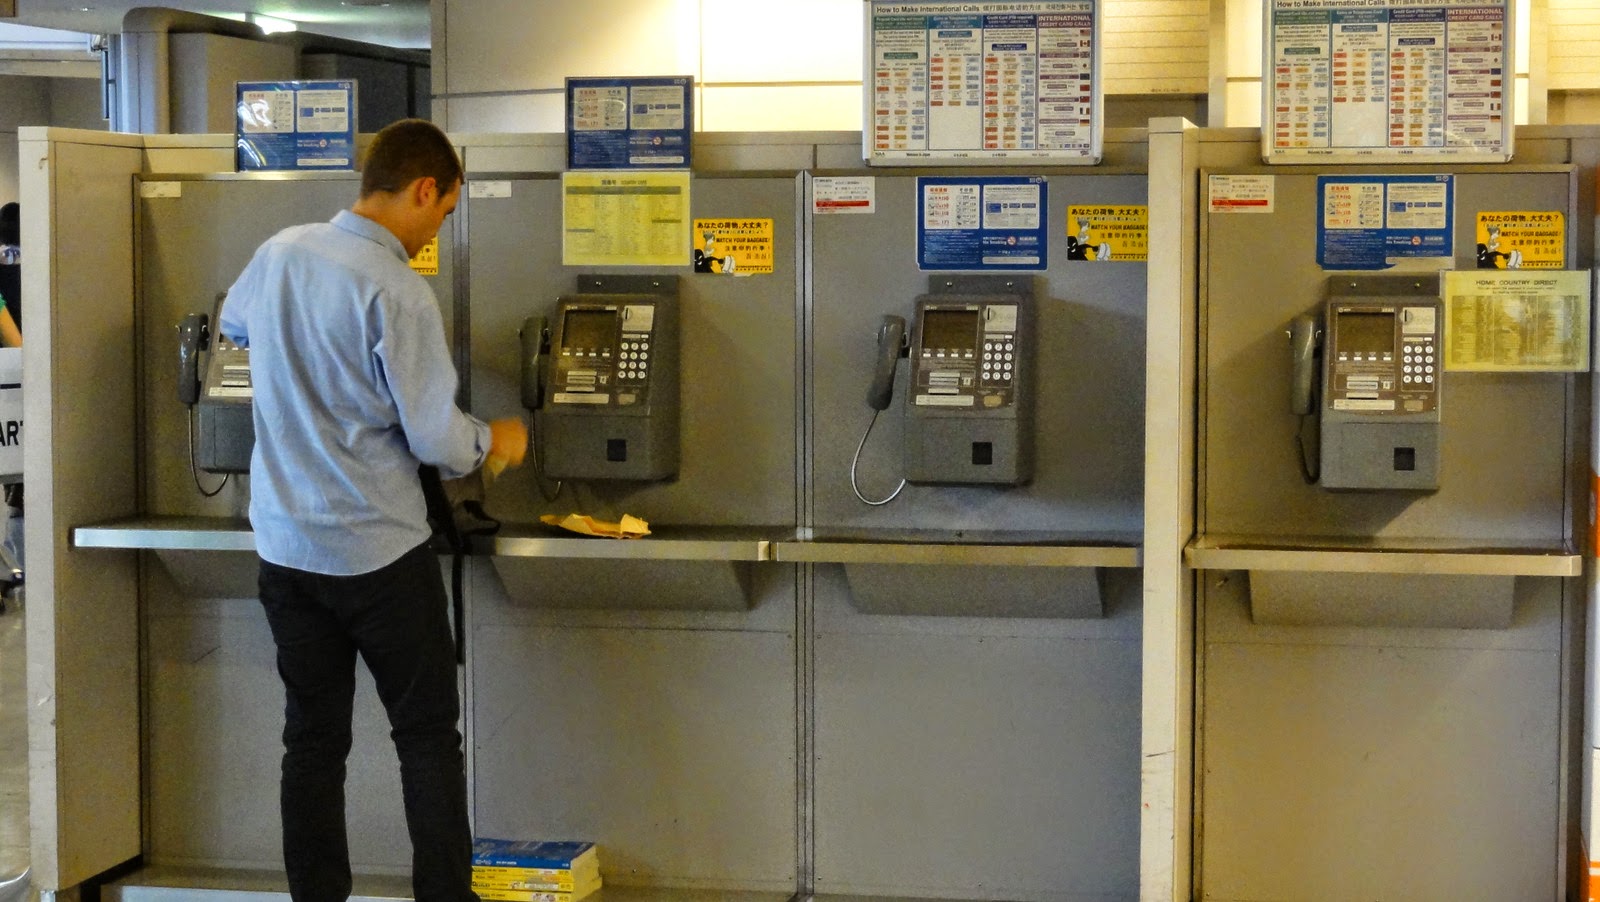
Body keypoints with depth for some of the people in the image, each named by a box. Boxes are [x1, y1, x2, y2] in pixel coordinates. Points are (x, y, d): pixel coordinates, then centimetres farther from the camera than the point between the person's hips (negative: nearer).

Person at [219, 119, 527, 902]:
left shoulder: (280, 253, 2)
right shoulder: (397, 292, -19)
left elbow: (235, 324, 25)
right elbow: (435, 438, -16)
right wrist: (495, 442, 4)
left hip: (285, 541, 6)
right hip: (377, 549, -6)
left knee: (312, 740, 11)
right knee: (427, 735, 6)